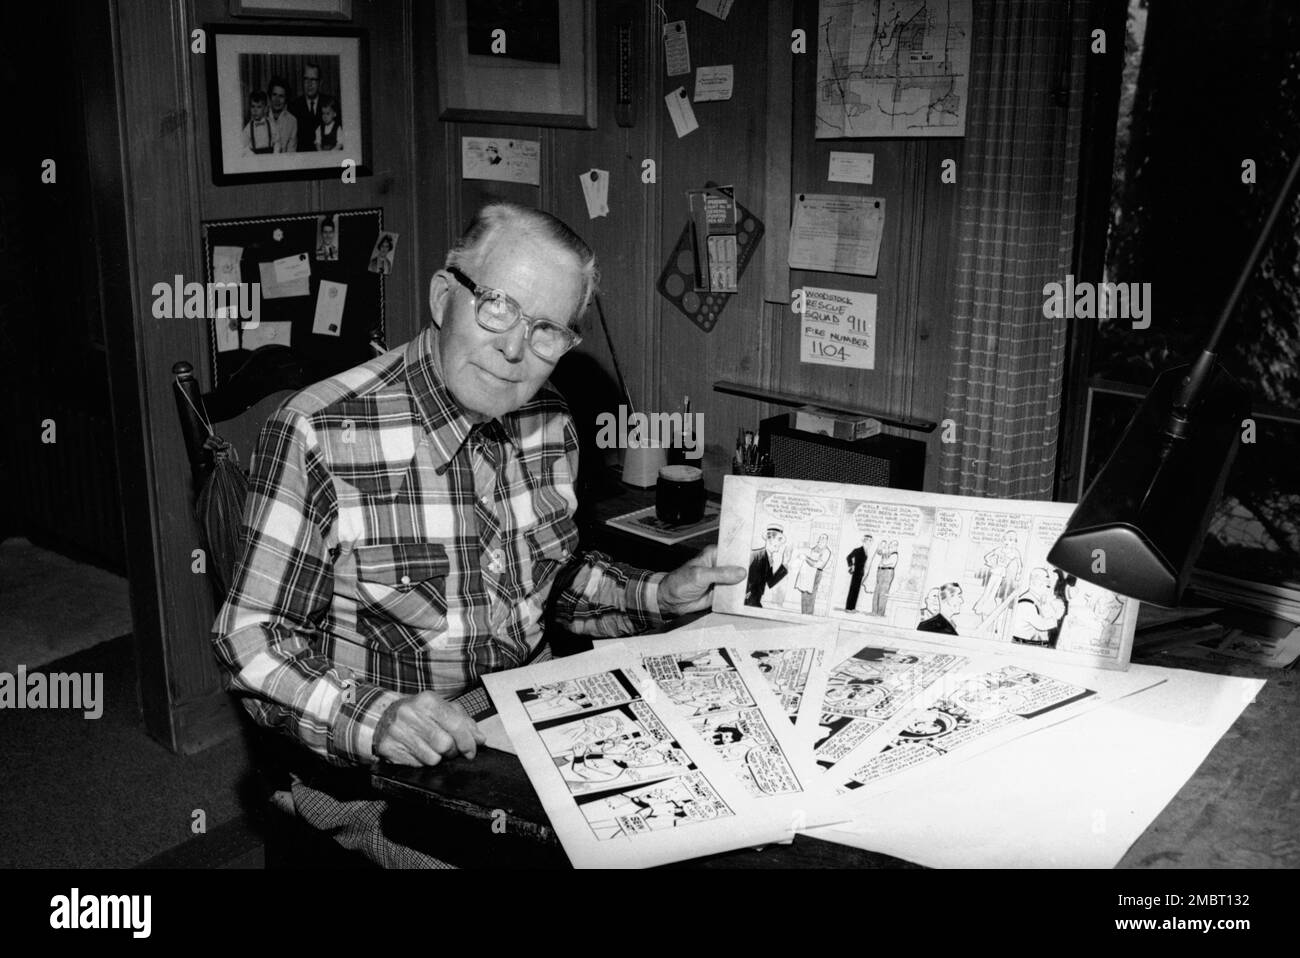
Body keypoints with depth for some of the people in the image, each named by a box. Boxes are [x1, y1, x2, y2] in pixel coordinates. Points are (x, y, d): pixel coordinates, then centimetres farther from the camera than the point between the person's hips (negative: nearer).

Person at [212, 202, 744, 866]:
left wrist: (660, 596, 2)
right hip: (385, 784, -6)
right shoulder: (321, 436, -18)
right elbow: (250, 638, -15)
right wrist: (370, 717, -31)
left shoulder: (549, 425, 2)